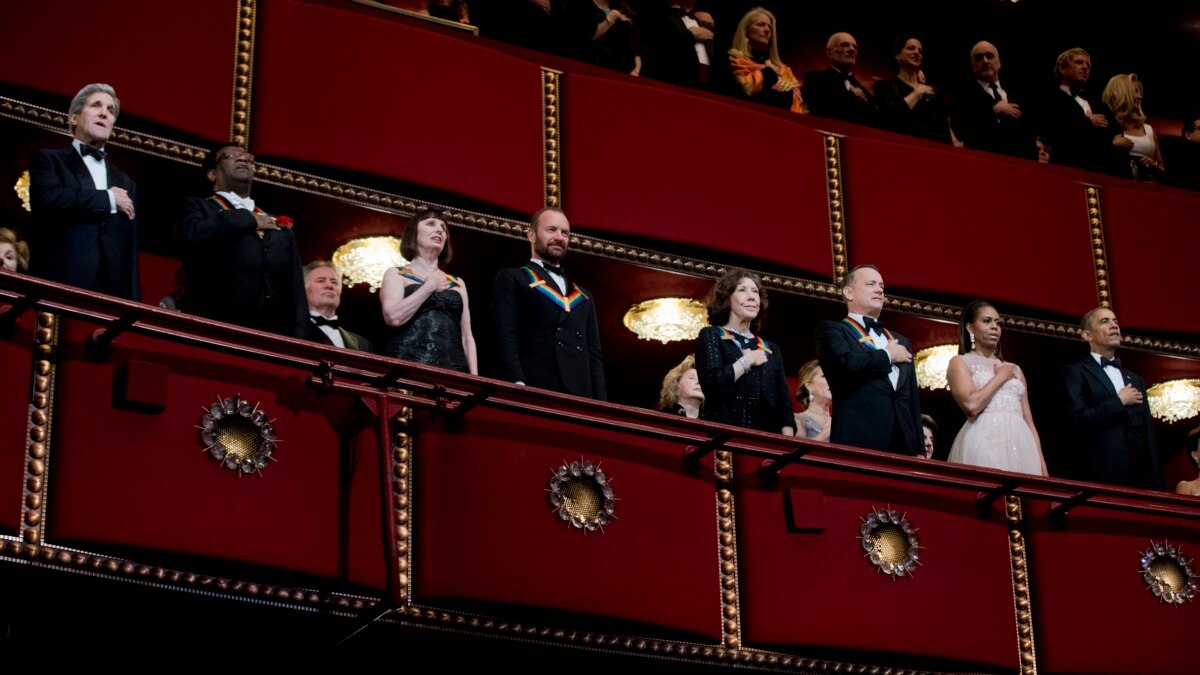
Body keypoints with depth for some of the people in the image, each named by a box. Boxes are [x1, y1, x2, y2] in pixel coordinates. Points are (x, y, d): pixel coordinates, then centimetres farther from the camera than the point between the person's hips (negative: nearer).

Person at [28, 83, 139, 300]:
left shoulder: (125, 184, 25)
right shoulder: (48, 160, 11)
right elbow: (48, 199, -12)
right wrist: (109, 199, -1)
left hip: (112, 294, 4)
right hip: (58, 289, -4)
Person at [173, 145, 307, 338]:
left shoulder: (281, 227, 27)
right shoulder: (196, 207, 14)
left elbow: (296, 292, 19)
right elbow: (193, 236, -11)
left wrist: (298, 341, 3)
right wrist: (247, 219, 3)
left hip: (273, 338, 4)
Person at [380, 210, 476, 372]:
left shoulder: (458, 284, 22)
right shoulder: (396, 275, 10)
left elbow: (467, 337, 17)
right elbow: (393, 317, -9)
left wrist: (474, 378, 3)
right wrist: (430, 286, 2)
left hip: (452, 369, 3)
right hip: (407, 368, -3)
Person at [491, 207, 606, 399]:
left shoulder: (582, 295, 30)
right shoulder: (511, 279, 12)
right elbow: (505, 338, -2)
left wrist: (601, 403, 7)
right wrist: (518, 387, -17)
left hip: (581, 397, 5)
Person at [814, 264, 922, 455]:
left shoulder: (901, 341, 25)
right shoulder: (832, 330, 6)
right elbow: (846, 364, -16)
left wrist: (918, 450, 13)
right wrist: (887, 355, 1)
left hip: (903, 443, 5)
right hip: (858, 441, -5)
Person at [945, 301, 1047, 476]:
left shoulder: (1014, 369, 23)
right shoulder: (960, 363, 7)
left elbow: (1029, 421, 18)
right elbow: (972, 405, -12)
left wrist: (1041, 464, 6)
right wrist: (1000, 377, 1)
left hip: (1020, 447, 5)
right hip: (984, 445, -5)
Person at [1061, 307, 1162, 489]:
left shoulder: (1136, 380, 22)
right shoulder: (1076, 373, 3)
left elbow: (1148, 434, 18)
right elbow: (1077, 420, -13)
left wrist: (1156, 484, 10)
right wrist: (1119, 402, -5)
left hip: (1140, 474, 5)